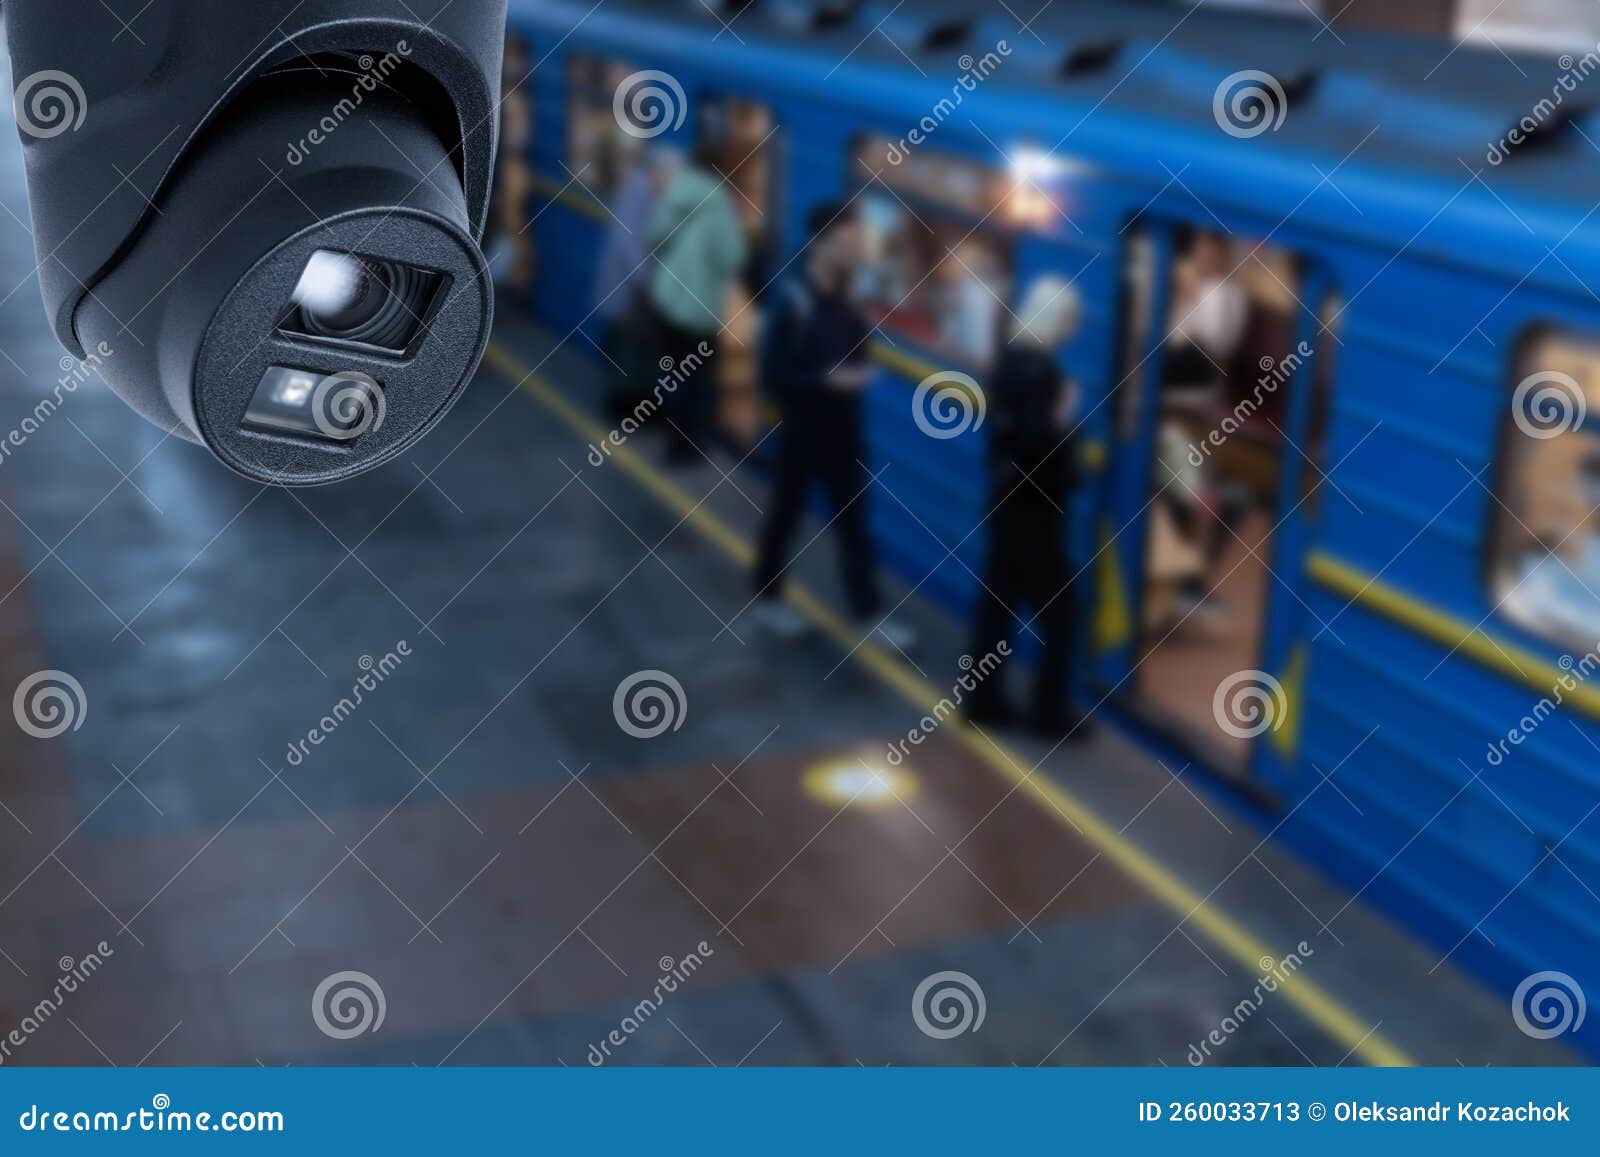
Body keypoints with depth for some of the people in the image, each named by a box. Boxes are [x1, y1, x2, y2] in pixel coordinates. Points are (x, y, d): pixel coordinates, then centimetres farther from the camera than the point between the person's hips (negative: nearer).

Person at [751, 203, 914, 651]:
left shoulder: (848, 299, 1)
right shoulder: (792, 301, -19)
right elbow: (772, 373, -20)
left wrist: (859, 373, -2)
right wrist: (828, 380, -25)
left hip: (844, 430, 6)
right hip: (802, 430, -6)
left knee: (853, 521, 10)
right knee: (786, 515, 12)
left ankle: (869, 613, 17)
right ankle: (767, 599, 31)